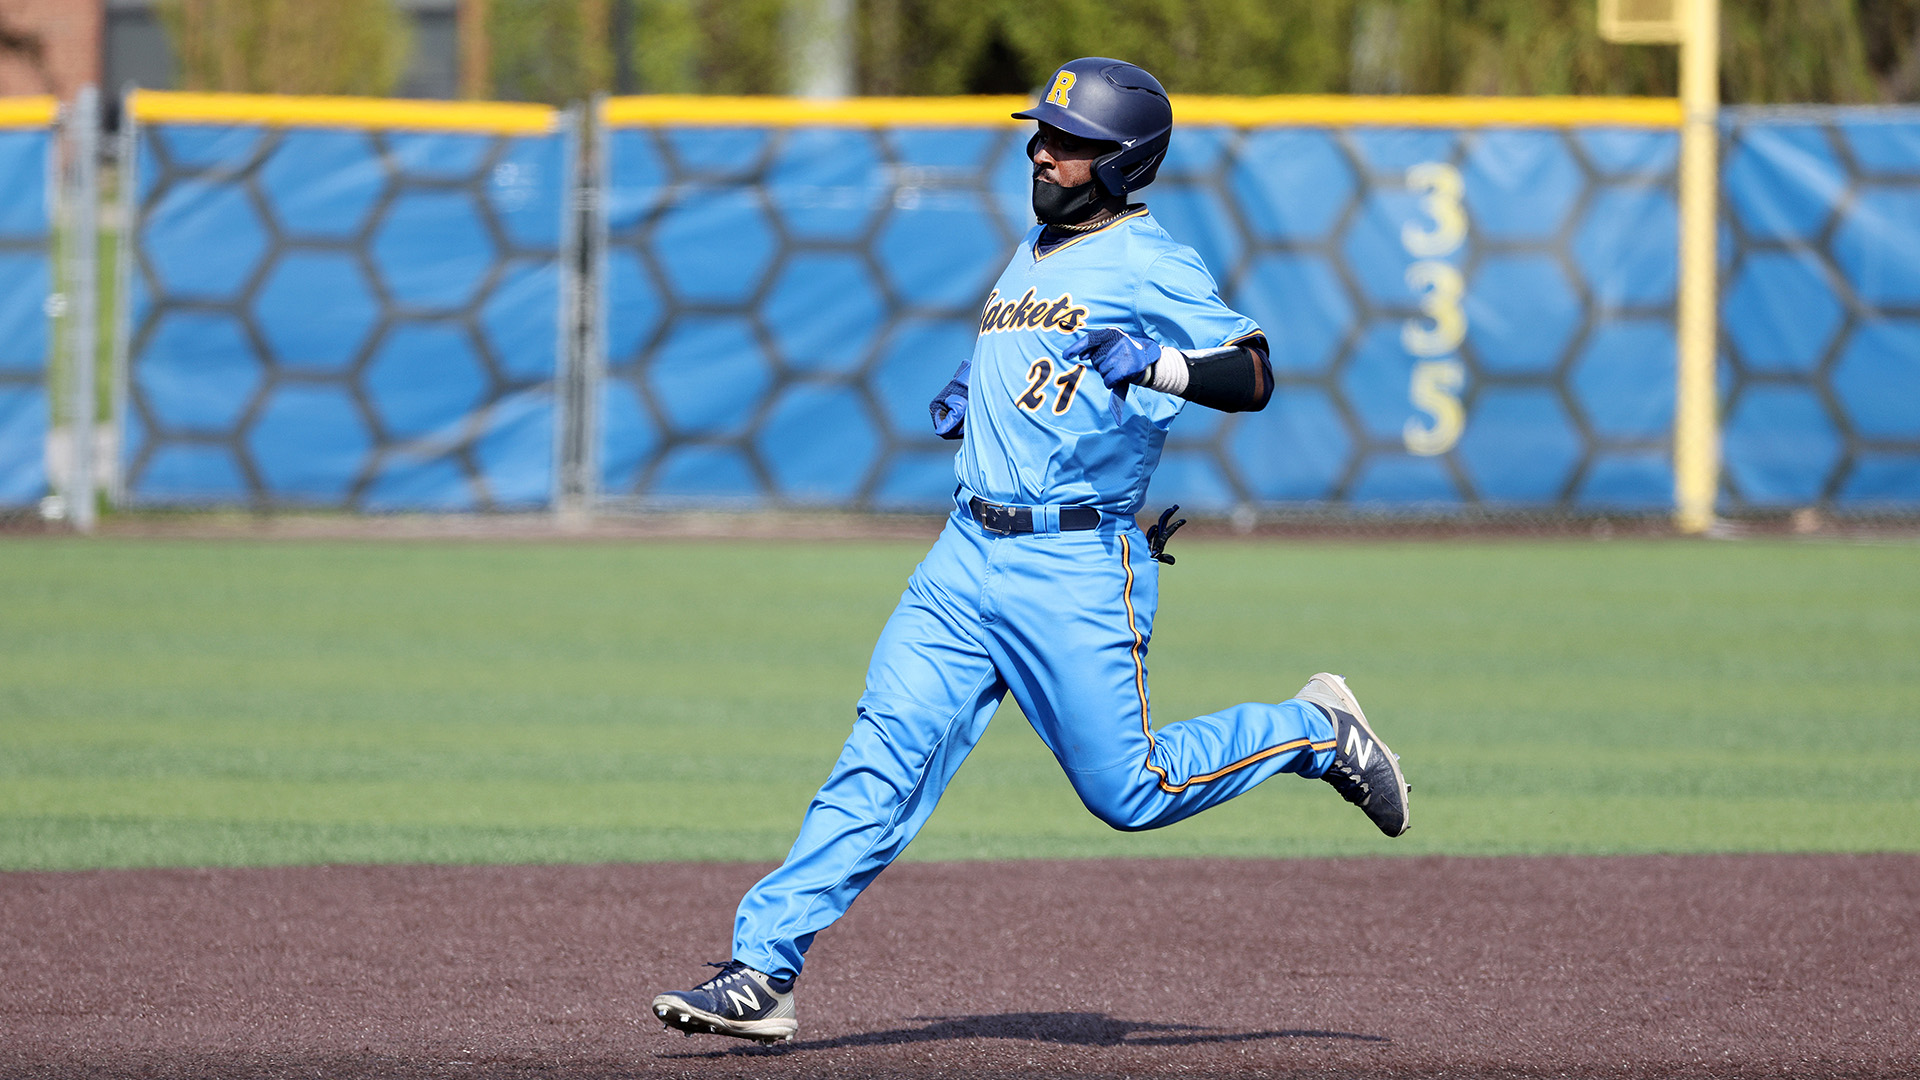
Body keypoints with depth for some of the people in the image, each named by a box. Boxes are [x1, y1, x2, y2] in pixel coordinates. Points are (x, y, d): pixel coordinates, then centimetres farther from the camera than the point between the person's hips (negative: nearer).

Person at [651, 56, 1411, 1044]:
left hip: (1080, 567, -6)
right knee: (885, 757, -5)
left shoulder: (1150, 264, -6)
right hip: (969, 555, 7)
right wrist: (969, 396, 17)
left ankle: (1313, 731, 21)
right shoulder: (1030, 257, 19)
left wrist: (1155, 363, -29)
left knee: (1130, 794, -3)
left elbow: (1252, 378, -13)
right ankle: (761, 973, -10)